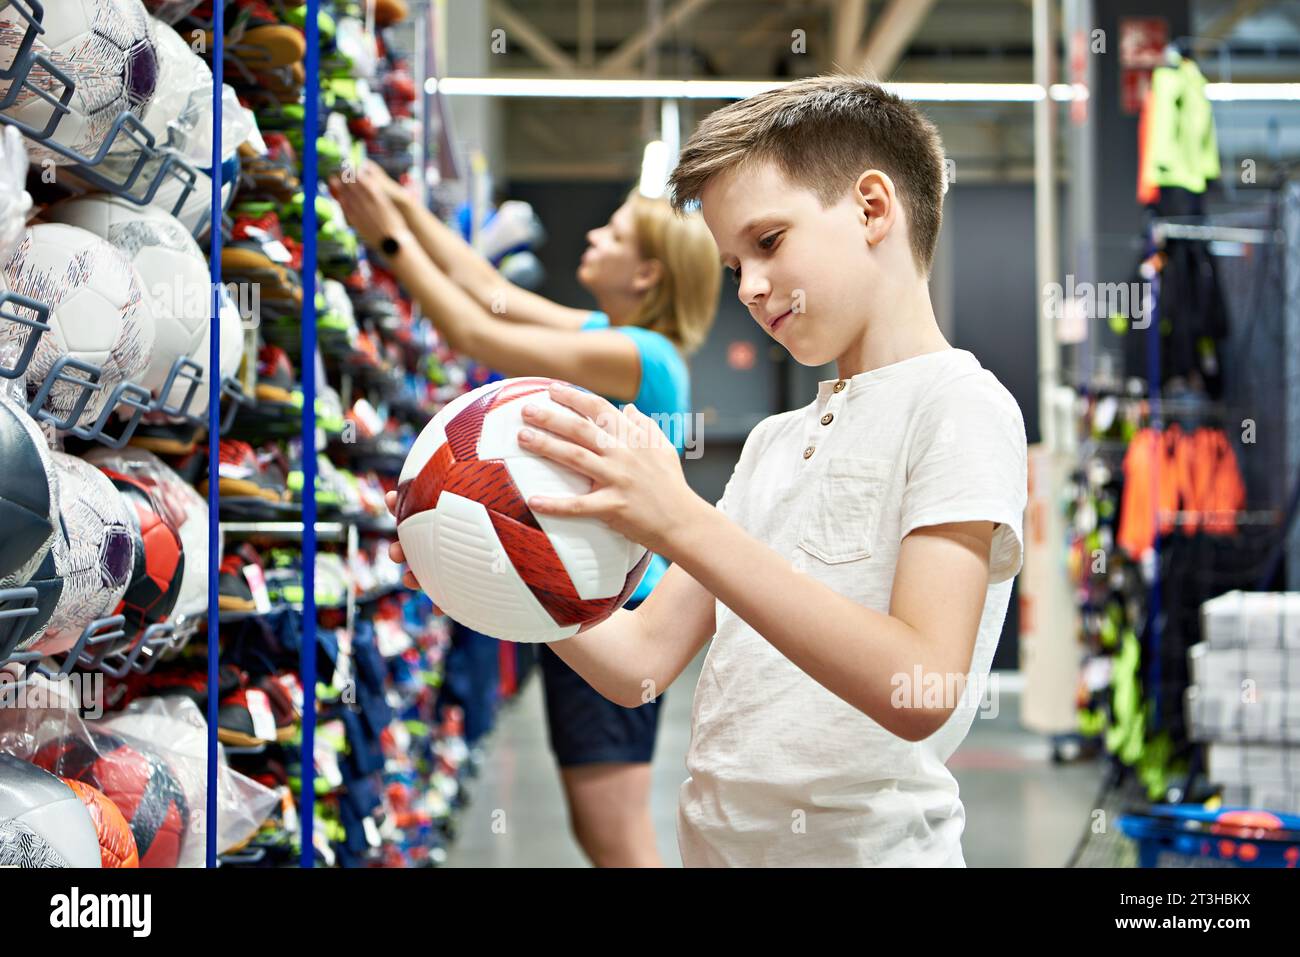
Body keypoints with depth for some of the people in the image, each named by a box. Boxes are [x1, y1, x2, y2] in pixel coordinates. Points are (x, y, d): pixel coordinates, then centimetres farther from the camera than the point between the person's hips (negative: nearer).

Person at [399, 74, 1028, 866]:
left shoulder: (956, 403, -9)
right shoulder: (775, 440, 15)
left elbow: (919, 692, -23)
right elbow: (639, 662, 9)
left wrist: (682, 521, -27)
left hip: (860, 844, -7)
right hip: (714, 841, 7)